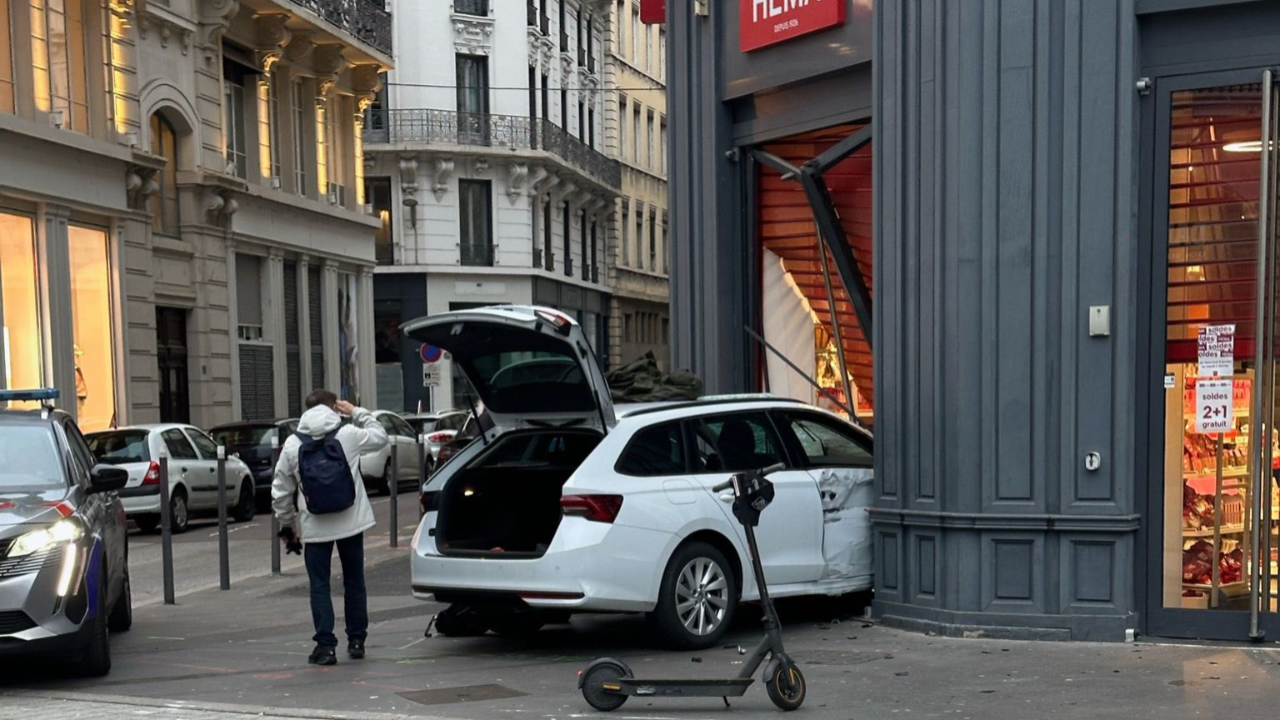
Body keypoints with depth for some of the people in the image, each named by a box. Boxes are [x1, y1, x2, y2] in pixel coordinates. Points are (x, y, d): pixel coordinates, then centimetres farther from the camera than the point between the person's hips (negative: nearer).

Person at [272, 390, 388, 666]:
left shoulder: (292, 445, -2)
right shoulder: (349, 435, -5)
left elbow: (280, 492, 1)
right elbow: (380, 437, 14)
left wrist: (287, 523, 13)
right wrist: (357, 412, 17)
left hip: (314, 527, -1)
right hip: (351, 522, 1)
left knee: (319, 586, 5)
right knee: (354, 583, 13)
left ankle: (326, 646, 0)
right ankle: (356, 640, 20)